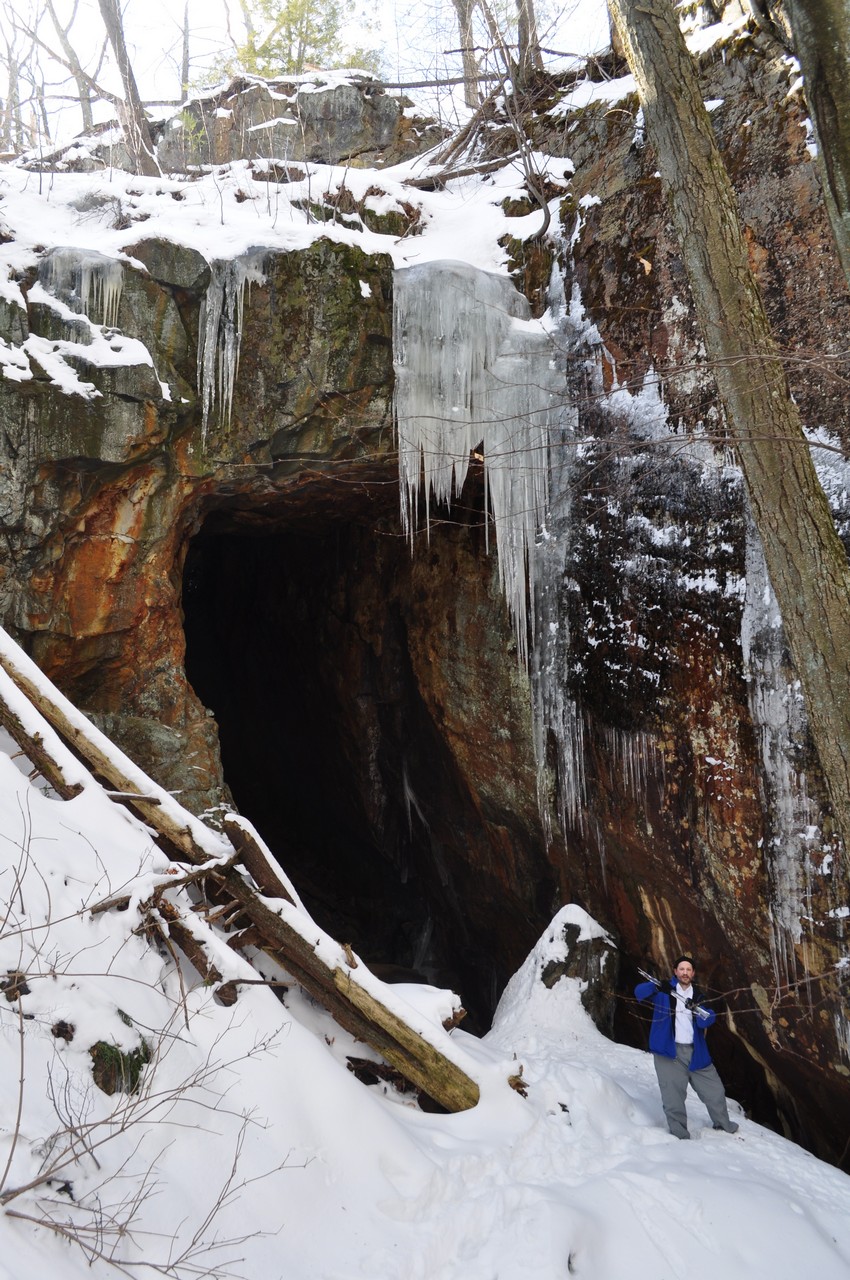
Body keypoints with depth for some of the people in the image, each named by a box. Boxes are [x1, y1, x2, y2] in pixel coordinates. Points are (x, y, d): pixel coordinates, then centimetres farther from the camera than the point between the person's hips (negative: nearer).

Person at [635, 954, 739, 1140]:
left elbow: (708, 1019, -4)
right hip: (669, 1051, -4)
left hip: (695, 1051, 4)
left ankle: (723, 1125, 35)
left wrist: (696, 1009, -26)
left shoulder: (698, 996, 12)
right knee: (673, 1096, -7)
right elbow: (639, 991, -12)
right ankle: (680, 1134, 7)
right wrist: (656, 987, -31)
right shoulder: (664, 991, 1)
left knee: (714, 1090, 13)